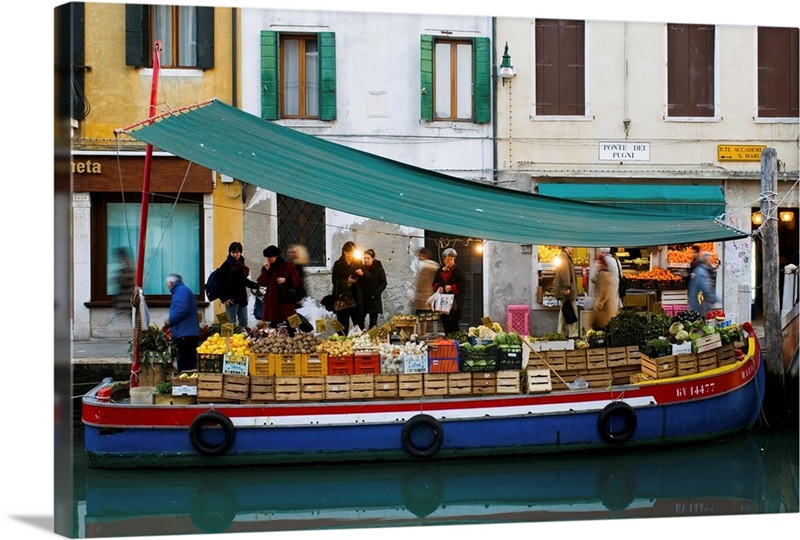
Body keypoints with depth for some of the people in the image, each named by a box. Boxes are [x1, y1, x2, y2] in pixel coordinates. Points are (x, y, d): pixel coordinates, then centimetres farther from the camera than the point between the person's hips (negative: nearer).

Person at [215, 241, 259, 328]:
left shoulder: (241, 264, 13)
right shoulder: (227, 265, -9)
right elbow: (220, 282, -14)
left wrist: (256, 285, 20)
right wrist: (223, 298, -17)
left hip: (242, 297, 7)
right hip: (232, 298, -7)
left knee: (244, 322, 9)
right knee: (232, 323, -5)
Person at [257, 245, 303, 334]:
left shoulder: (287, 265, -1)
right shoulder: (267, 267, 12)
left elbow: (297, 280, -4)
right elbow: (262, 283, 3)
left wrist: (286, 280, -19)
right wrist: (266, 270, -7)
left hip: (286, 301, -4)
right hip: (272, 301, 4)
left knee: (290, 324, -2)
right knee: (273, 324, 5)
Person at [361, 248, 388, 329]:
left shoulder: (379, 269, -2)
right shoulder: (362, 268, 6)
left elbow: (383, 284, -5)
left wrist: (374, 294, -12)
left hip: (374, 301, -3)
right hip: (363, 299, 3)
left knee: (373, 324, 1)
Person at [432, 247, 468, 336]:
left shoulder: (458, 270, -3)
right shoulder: (440, 270, 12)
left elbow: (463, 285, -7)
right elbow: (435, 283, 18)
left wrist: (452, 288, -17)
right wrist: (438, 287, -4)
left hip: (454, 302, -5)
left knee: (453, 324, -8)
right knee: (445, 324, 7)